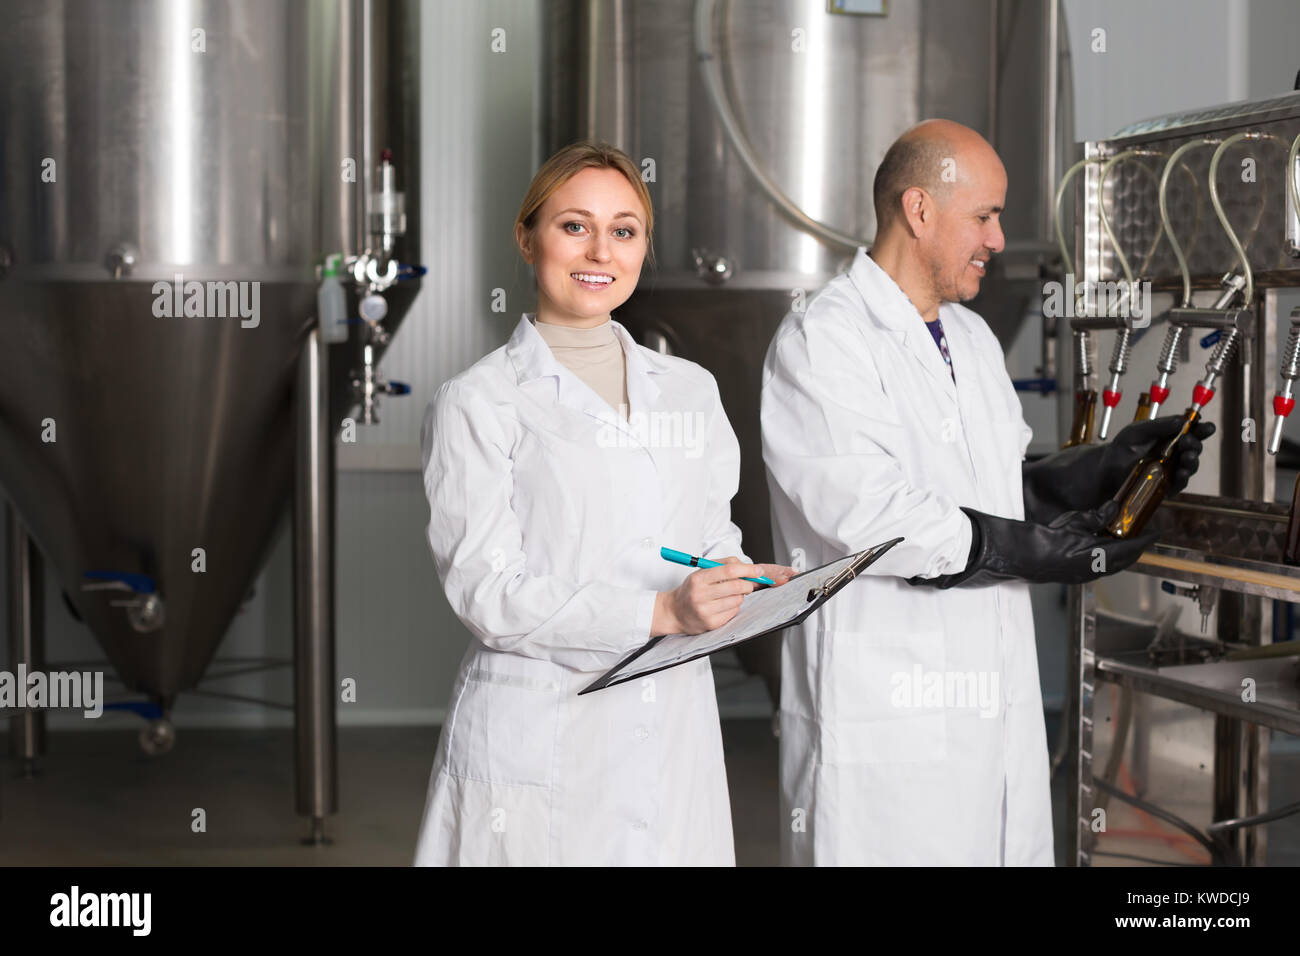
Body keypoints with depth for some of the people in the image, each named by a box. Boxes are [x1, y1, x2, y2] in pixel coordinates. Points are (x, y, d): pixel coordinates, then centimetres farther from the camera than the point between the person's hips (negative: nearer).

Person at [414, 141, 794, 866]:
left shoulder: (691, 390, 12)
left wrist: (740, 583, -4)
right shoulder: (476, 404, -2)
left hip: (674, 730, 4)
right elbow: (487, 591, -10)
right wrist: (660, 612, -20)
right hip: (538, 741, -4)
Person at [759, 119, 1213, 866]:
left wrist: (1109, 467, 7)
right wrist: (1032, 550, -15)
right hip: (885, 714, -8)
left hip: (1000, 712, 8)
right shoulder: (822, 340, -9)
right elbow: (867, 513, -19)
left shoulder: (974, 338, 19)